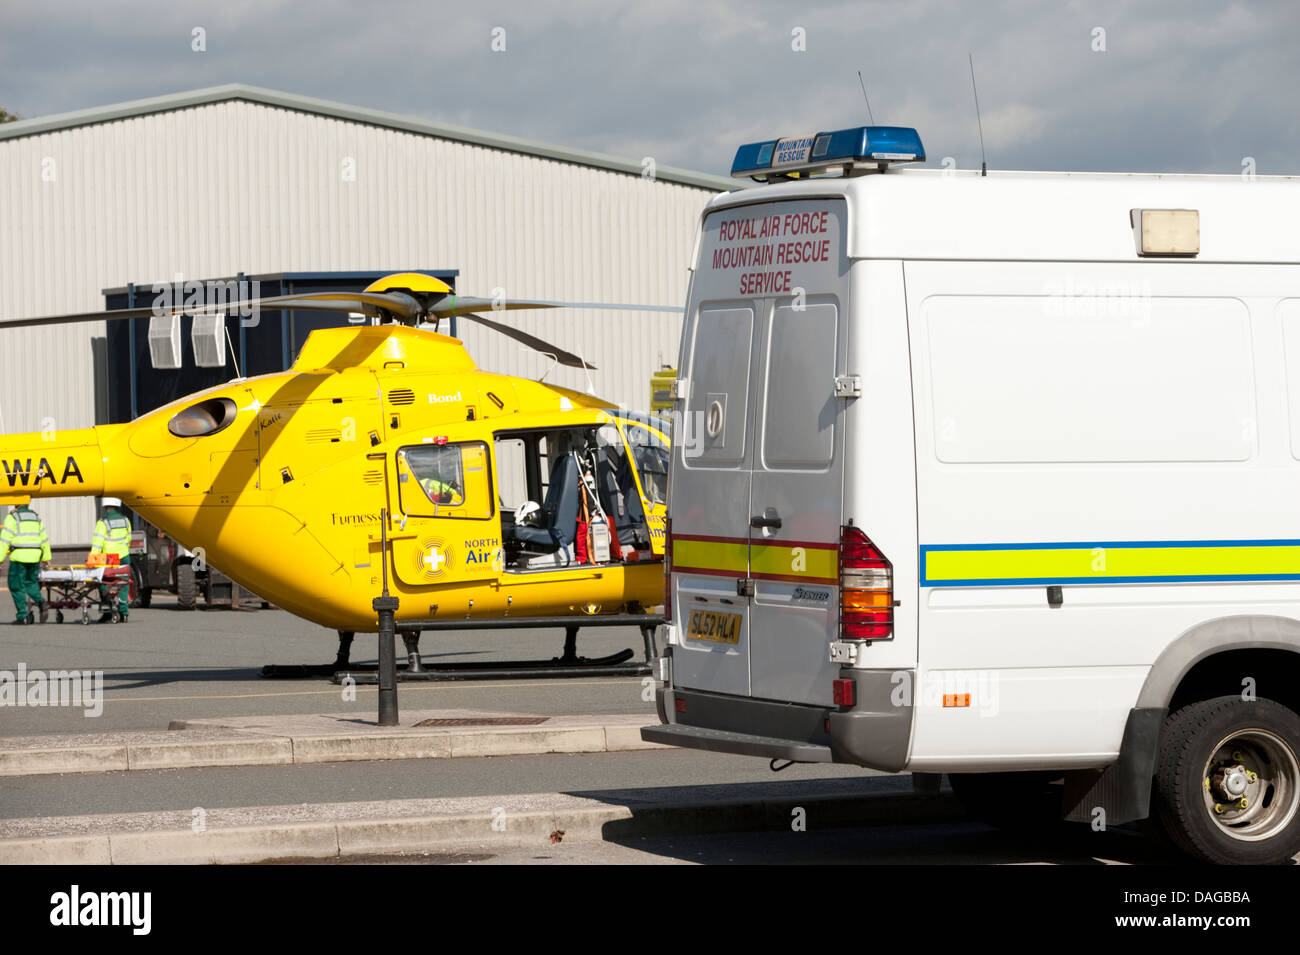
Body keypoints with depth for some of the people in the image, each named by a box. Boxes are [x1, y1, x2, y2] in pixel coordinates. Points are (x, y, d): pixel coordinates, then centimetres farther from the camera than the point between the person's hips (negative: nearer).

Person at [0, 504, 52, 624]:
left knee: (17, 587, 3)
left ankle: (23, 616, 0)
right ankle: (41, 602, -5)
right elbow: (44, 539, 18)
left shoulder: (12, 517, -3)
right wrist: (46, 557, 27)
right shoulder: (36, 517, 14)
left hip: (18, 556, -5)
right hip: (34, 557, 5)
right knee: (31, 582, 20)